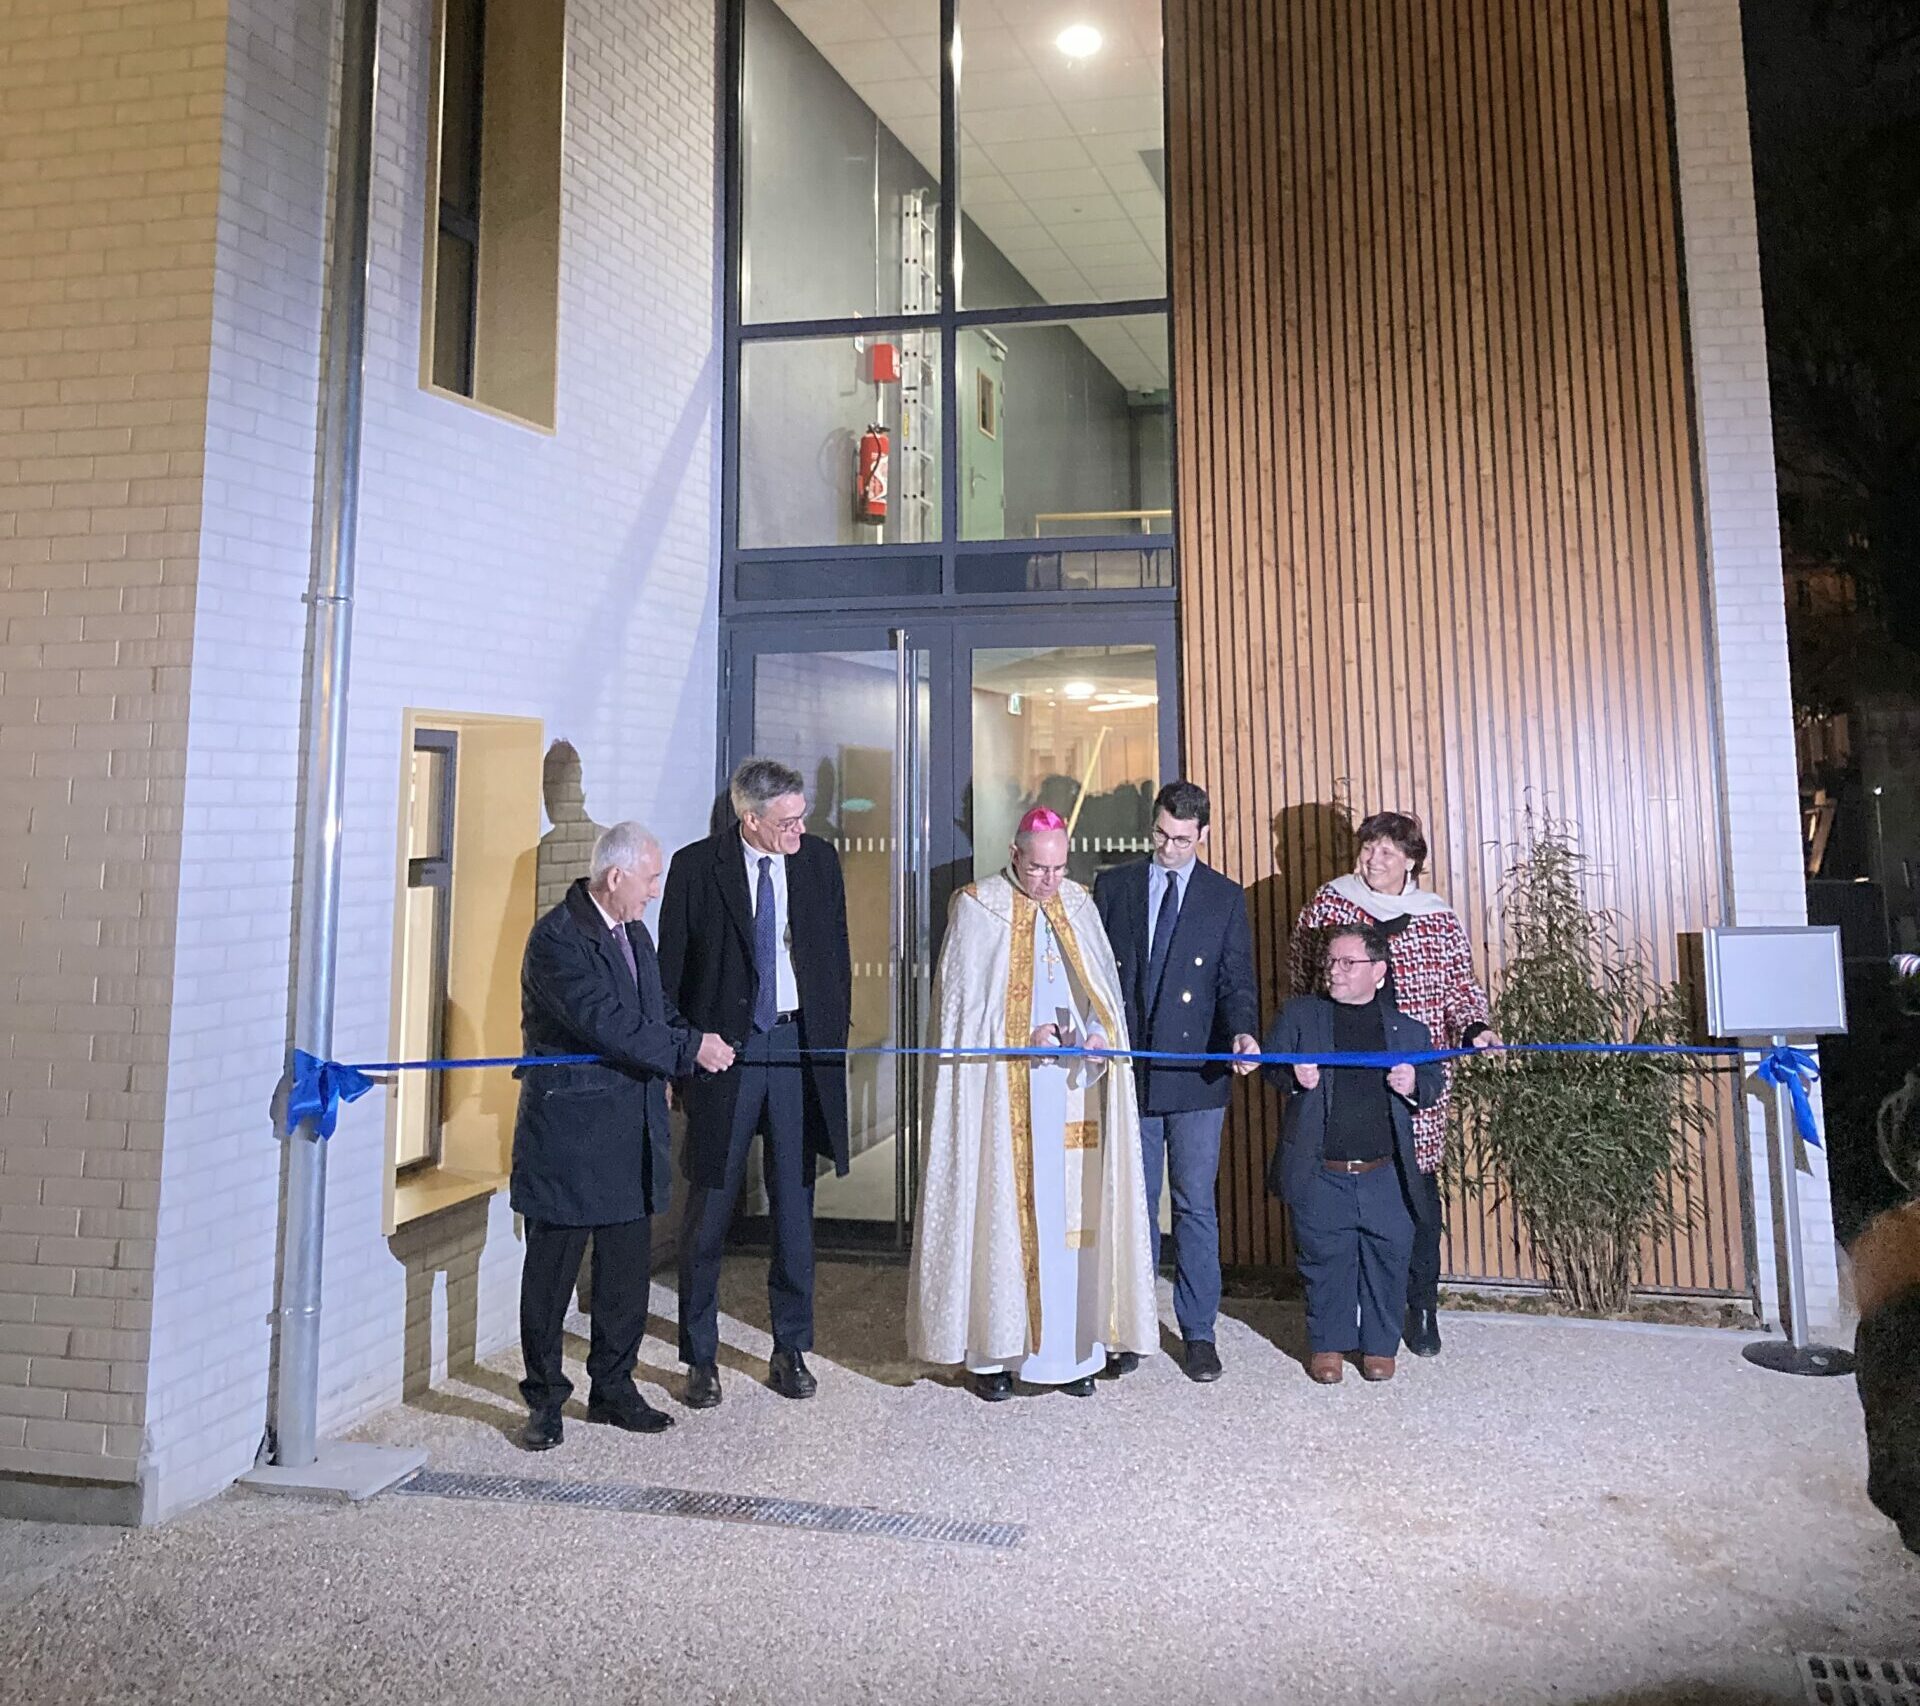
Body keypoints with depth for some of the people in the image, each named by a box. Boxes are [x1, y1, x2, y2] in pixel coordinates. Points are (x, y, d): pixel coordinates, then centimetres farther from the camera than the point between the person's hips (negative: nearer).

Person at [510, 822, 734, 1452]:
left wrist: (696, 1045, 0)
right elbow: (606, 1024, -24)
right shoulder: (556, 938, -15)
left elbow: (658, 1015, 19)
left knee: (627, 1270, 14)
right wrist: (689, 1049, -21)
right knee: (551, 1269, 6)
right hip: (567, 1133, -8)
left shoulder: (635, 934, 13)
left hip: (631, 1133, 8)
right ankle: (544, 1399, 20)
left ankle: (613, 1388, 28)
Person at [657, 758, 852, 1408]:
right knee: (709, 1208, 7)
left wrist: (835, 1038, 5)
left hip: (800, 1045, 3)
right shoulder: (696, 866, -6)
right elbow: (671, 965, -1)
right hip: (723, 1047, -2)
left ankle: (790, 1349, 25)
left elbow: (838, 955, 10)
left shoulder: (819, 860, 3)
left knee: (794, 1206, 10)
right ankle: (701, 1356, 22)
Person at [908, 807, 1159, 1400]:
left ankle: (1069, 1350, 15)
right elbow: (959, 1004, -4)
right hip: (1001, 1093, -3)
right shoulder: (976, 907, -2)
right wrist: (1021, 1038, -16)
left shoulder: (1079, 906, 11)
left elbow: (1105, 991, 12)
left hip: (1072, 1089, 4)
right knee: (1000, 1213, 0)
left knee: (1070, 1213, 5)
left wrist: (1097, 1035, -8)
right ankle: (992, 1351, 12)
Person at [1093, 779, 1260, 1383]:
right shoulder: (1112, 886, 6)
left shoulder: (1226, 897, 4)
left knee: (1197, 1205, 6)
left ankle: (1198, 1332, 19)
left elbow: (1237, 980, -1)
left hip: (1196, 1074, -1)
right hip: (1127, 1069, 1)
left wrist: (1244, 1032, -20)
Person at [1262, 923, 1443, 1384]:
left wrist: (1415, 1084, -9)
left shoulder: (1407, 1027, 8)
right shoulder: (1299, 1014, 5)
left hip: (1385, 1177, 1)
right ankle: (1327, 1345, 26)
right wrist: (1293, 1076, -17)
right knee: (1326, 1261, 7)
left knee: (1386, 1260, 7)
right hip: (1320, 1176, -1)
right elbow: (1270, 1064, 5)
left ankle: (1379, 1346, 27)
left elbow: (1435, 1082, 14)